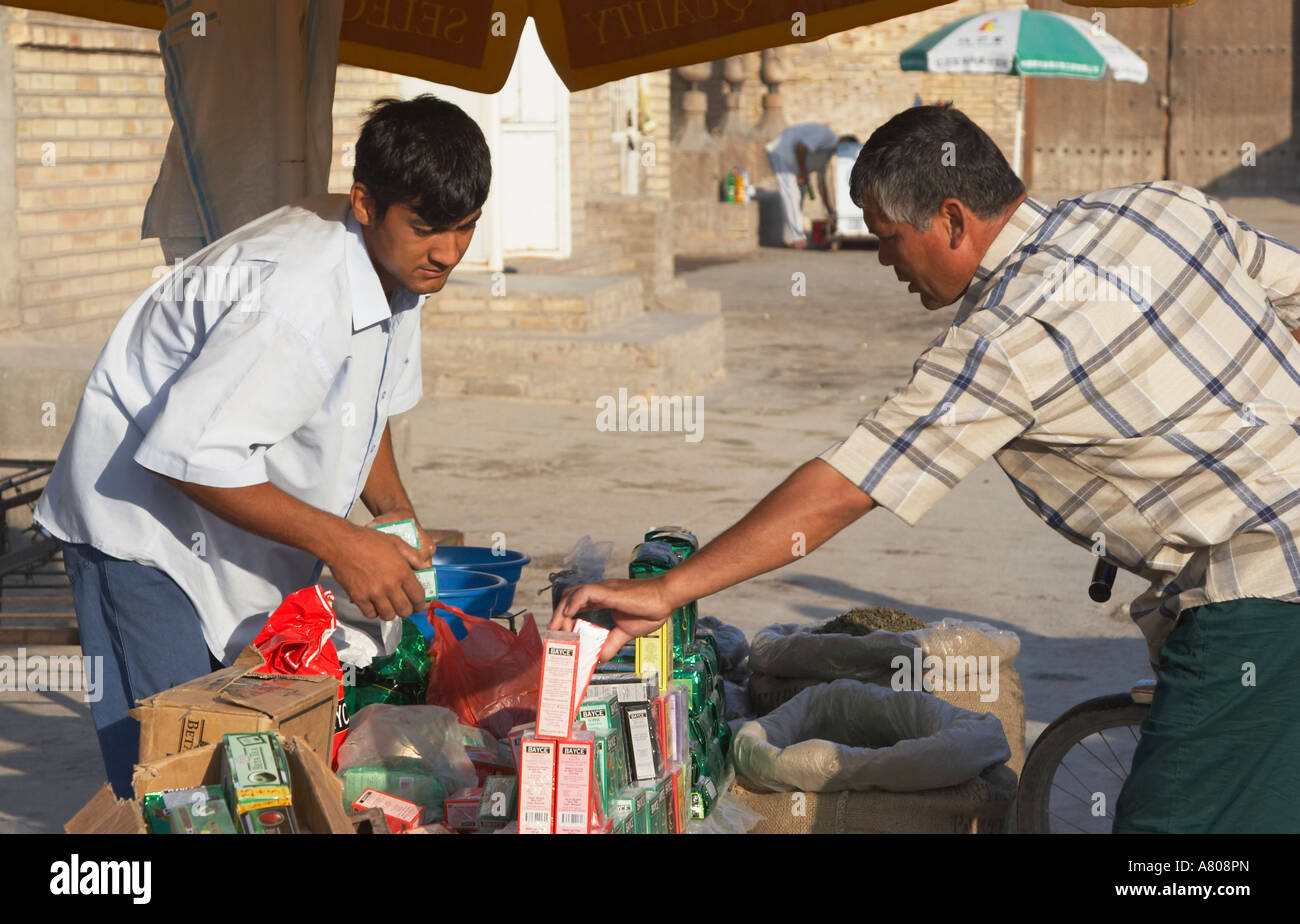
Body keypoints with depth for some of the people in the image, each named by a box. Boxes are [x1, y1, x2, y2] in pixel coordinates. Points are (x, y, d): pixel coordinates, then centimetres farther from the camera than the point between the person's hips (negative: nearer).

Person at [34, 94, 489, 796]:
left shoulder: (400, 267, -2)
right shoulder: (296, 296, -32)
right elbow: (187, 453, -32)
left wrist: (397, 517, -1)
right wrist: (340, 543, -28)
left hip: (243, 550, 9)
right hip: (145, 522, -9)